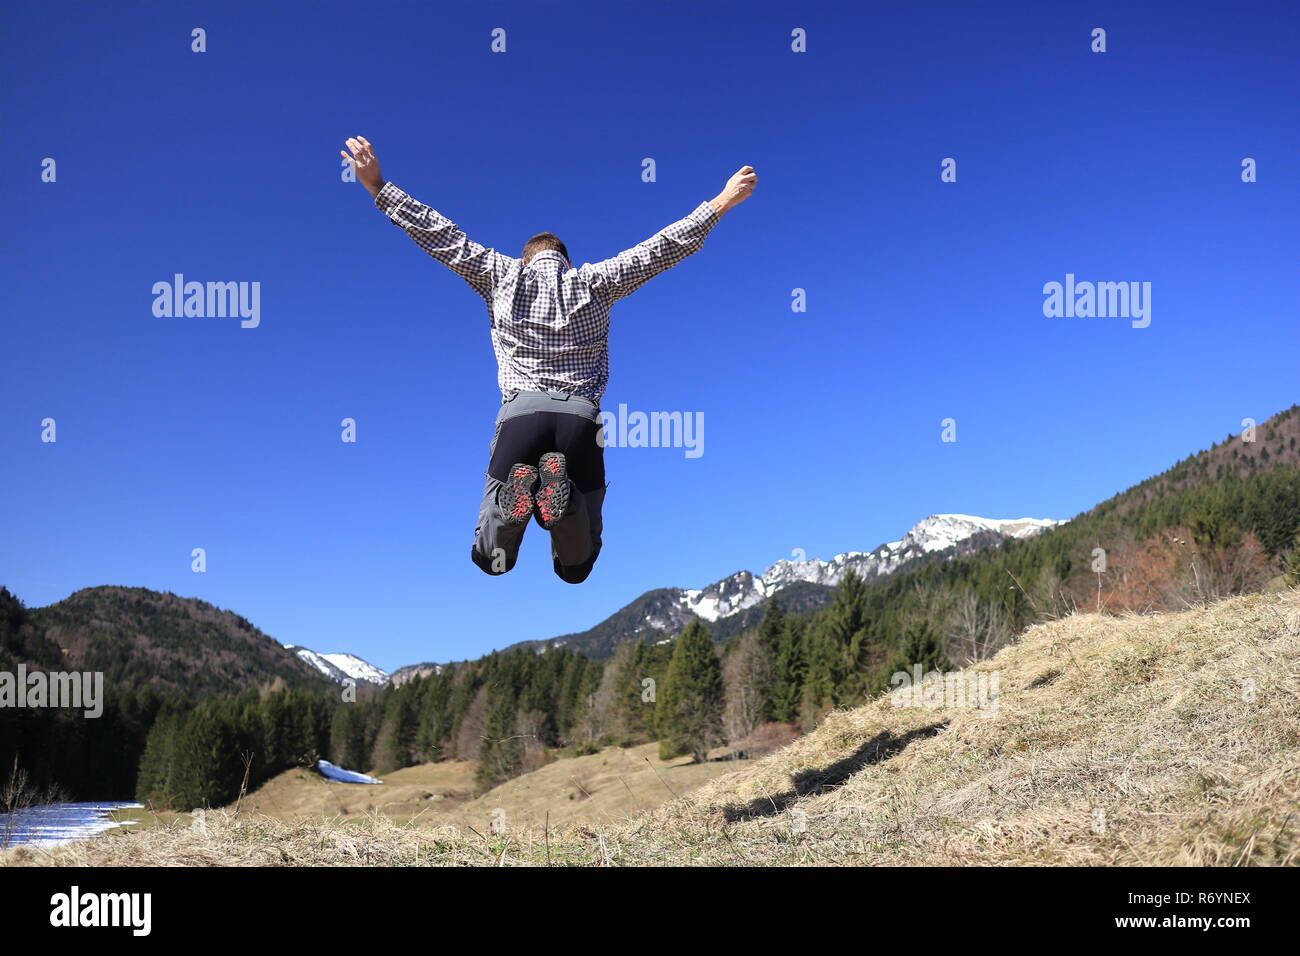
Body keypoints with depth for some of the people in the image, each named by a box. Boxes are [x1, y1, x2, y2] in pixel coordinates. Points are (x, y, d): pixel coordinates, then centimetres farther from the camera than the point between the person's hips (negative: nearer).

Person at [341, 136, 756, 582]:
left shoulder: (501, 274, 15)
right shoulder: (594, 280, 15)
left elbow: (441, 236, 17)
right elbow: (661, 248, 14)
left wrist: (377, 186, 23)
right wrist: (721, 203, 22)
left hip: (520, 409, 0)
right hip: (581, 415, 0)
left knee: (490, 560, 11)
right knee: (576, 568, 11)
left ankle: (515, 490, -24)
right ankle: (564, 493, -23)